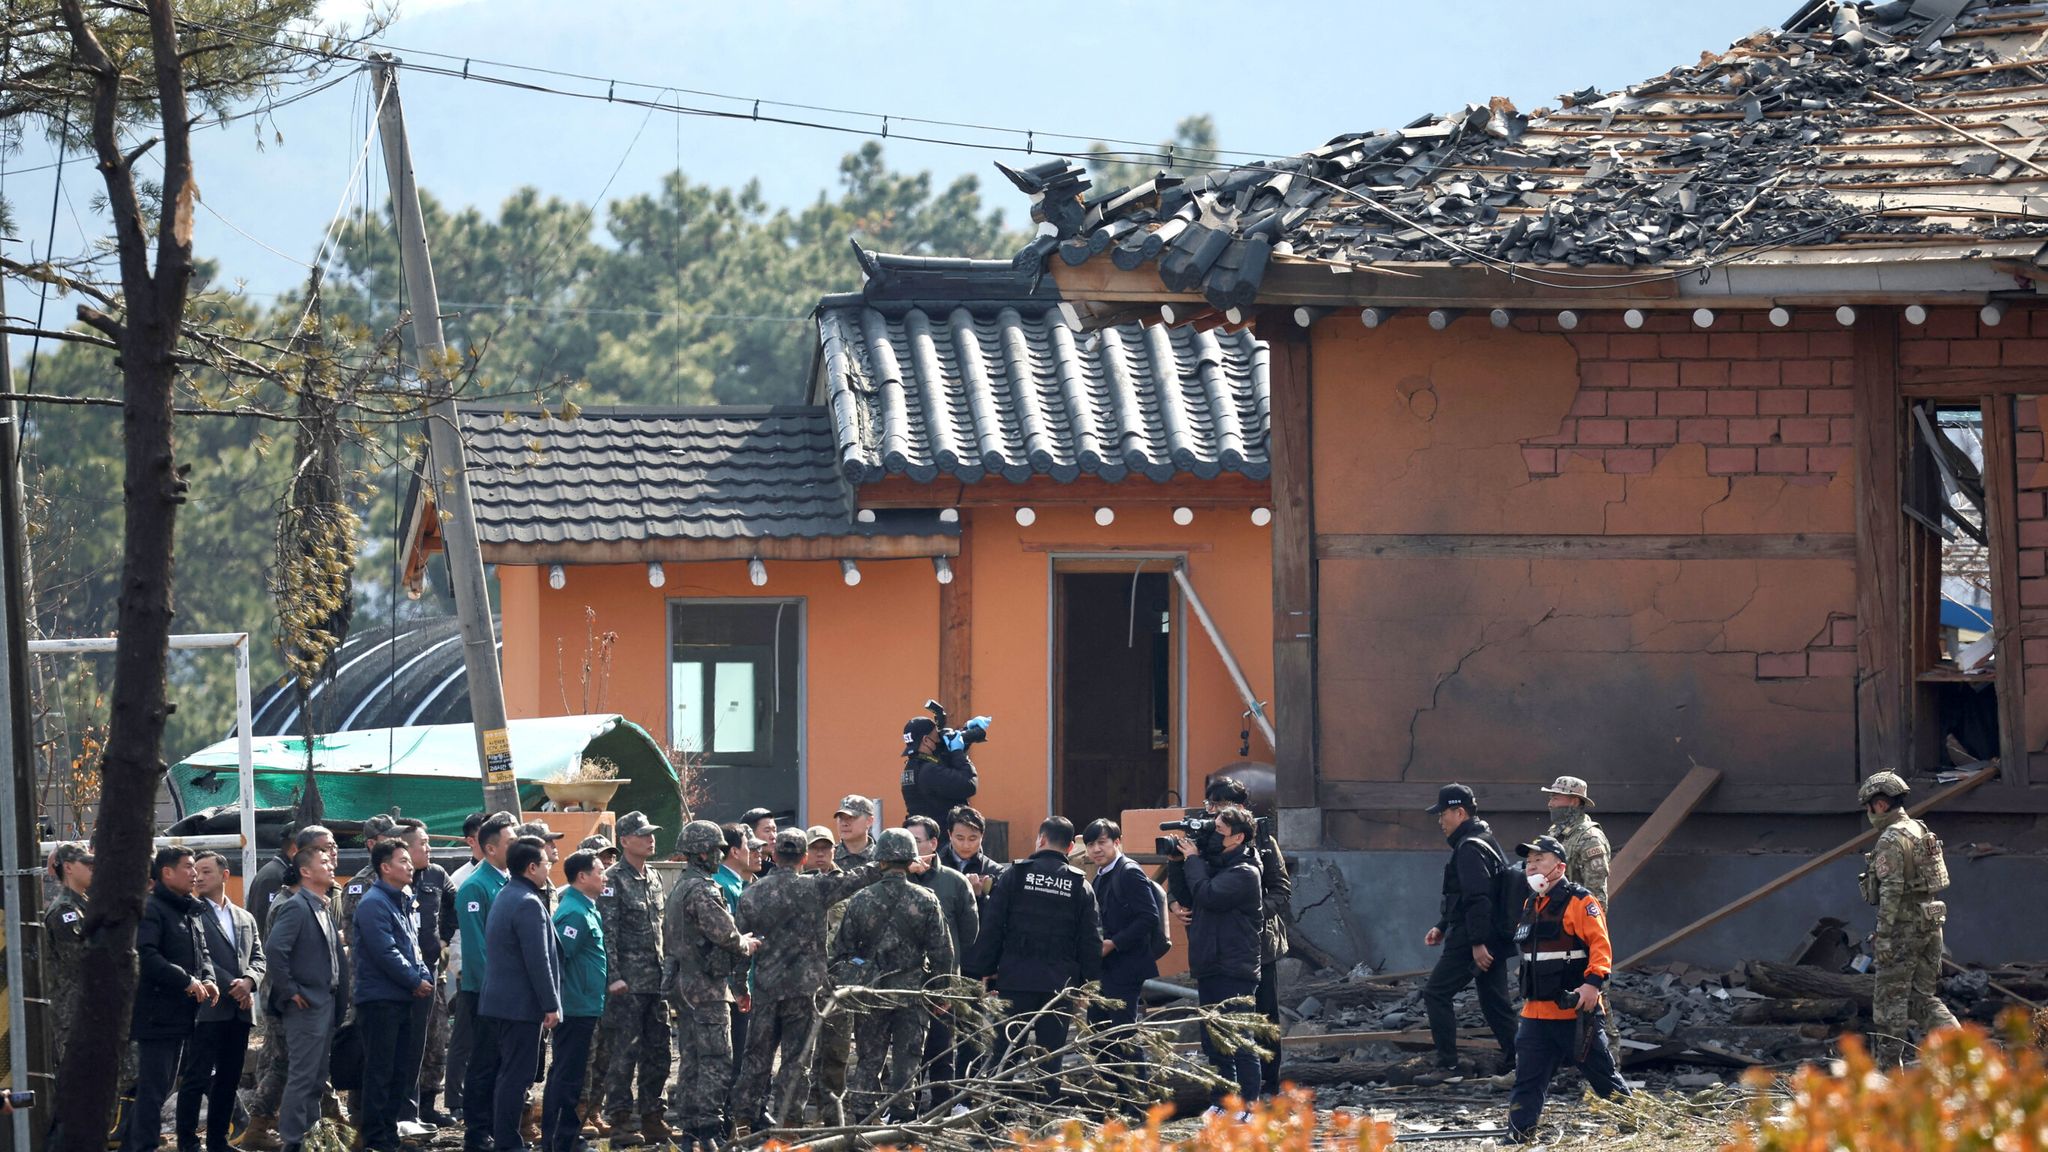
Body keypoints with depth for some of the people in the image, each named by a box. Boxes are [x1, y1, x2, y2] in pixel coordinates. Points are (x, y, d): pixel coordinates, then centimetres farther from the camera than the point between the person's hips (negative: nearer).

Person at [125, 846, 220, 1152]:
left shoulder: (190, 911, 17)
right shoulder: (150, 909, -13)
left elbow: (202, 952, 24)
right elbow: (145, 955, -24)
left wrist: (207, 979, 2)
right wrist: (187, 981, -21)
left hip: (180, 1015, 10)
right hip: (156, 1014, -10)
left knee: (162, 1086, 15)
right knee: (153, 1089, -9)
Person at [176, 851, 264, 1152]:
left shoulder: (245, 919, 18)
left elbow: (258, 958, 13)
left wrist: (248, 981, -9)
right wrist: (230, 987, -15)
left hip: (240, 1010, 6)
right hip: (208, 1008, -6)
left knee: (229, 1080, 9)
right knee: (197, 1078, -6)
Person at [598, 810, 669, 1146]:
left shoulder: (653, 878, 16)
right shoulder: (613, 880, -8)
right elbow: (607, 932, -13)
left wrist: (667, 973, 17)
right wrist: (614, 977, -19)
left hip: (656, 980, 8)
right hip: (627, 984, -8)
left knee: (657, 1053, 9)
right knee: (624, 1052, -5)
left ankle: (651, 1118, 16)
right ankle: (619, 1121, -1)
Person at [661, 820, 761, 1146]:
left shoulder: (678, 889, 17)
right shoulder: (702, 889, -16)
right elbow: (725, 933, -22)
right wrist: (746, 945, -1)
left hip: (683, 983, 10)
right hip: (707, 985, -10)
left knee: (692, 1060, 12)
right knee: (717, 1062, -9)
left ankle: (690, 1127, 15)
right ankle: (708, 1128, -13)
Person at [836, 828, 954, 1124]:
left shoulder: (860, 901, -2)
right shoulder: (926, 900, -5)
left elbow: (842, 950, 2)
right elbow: (942, 951, -3)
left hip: (871, 991, 1)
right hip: (912, 991, -1)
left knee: (869, 1059, 9)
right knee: (906, 1061, 5)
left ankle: (864, 1117, 8)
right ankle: (900, 1115, 3)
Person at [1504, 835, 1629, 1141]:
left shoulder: (1579, 902, -10)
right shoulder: (1531, 905, 14)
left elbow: (1600, 945, -17)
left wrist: (1593, 982, -29)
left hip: (1575, 1012, -7)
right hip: (1536, 1012, 7)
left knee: (1602, 1075, 3)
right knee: (1527, 1081, 4)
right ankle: (1518, 1137, 7)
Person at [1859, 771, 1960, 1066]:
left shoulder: (1890, 839, -15)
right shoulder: (1920, 830, 15)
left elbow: (1891, 890, -21)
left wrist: (1883, 935, -21)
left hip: (1904, 925, -9)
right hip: (1930, 922, 9)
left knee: (1890, 997, -1)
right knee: (1923, 995, 11)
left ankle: (1888, 1063, 2)